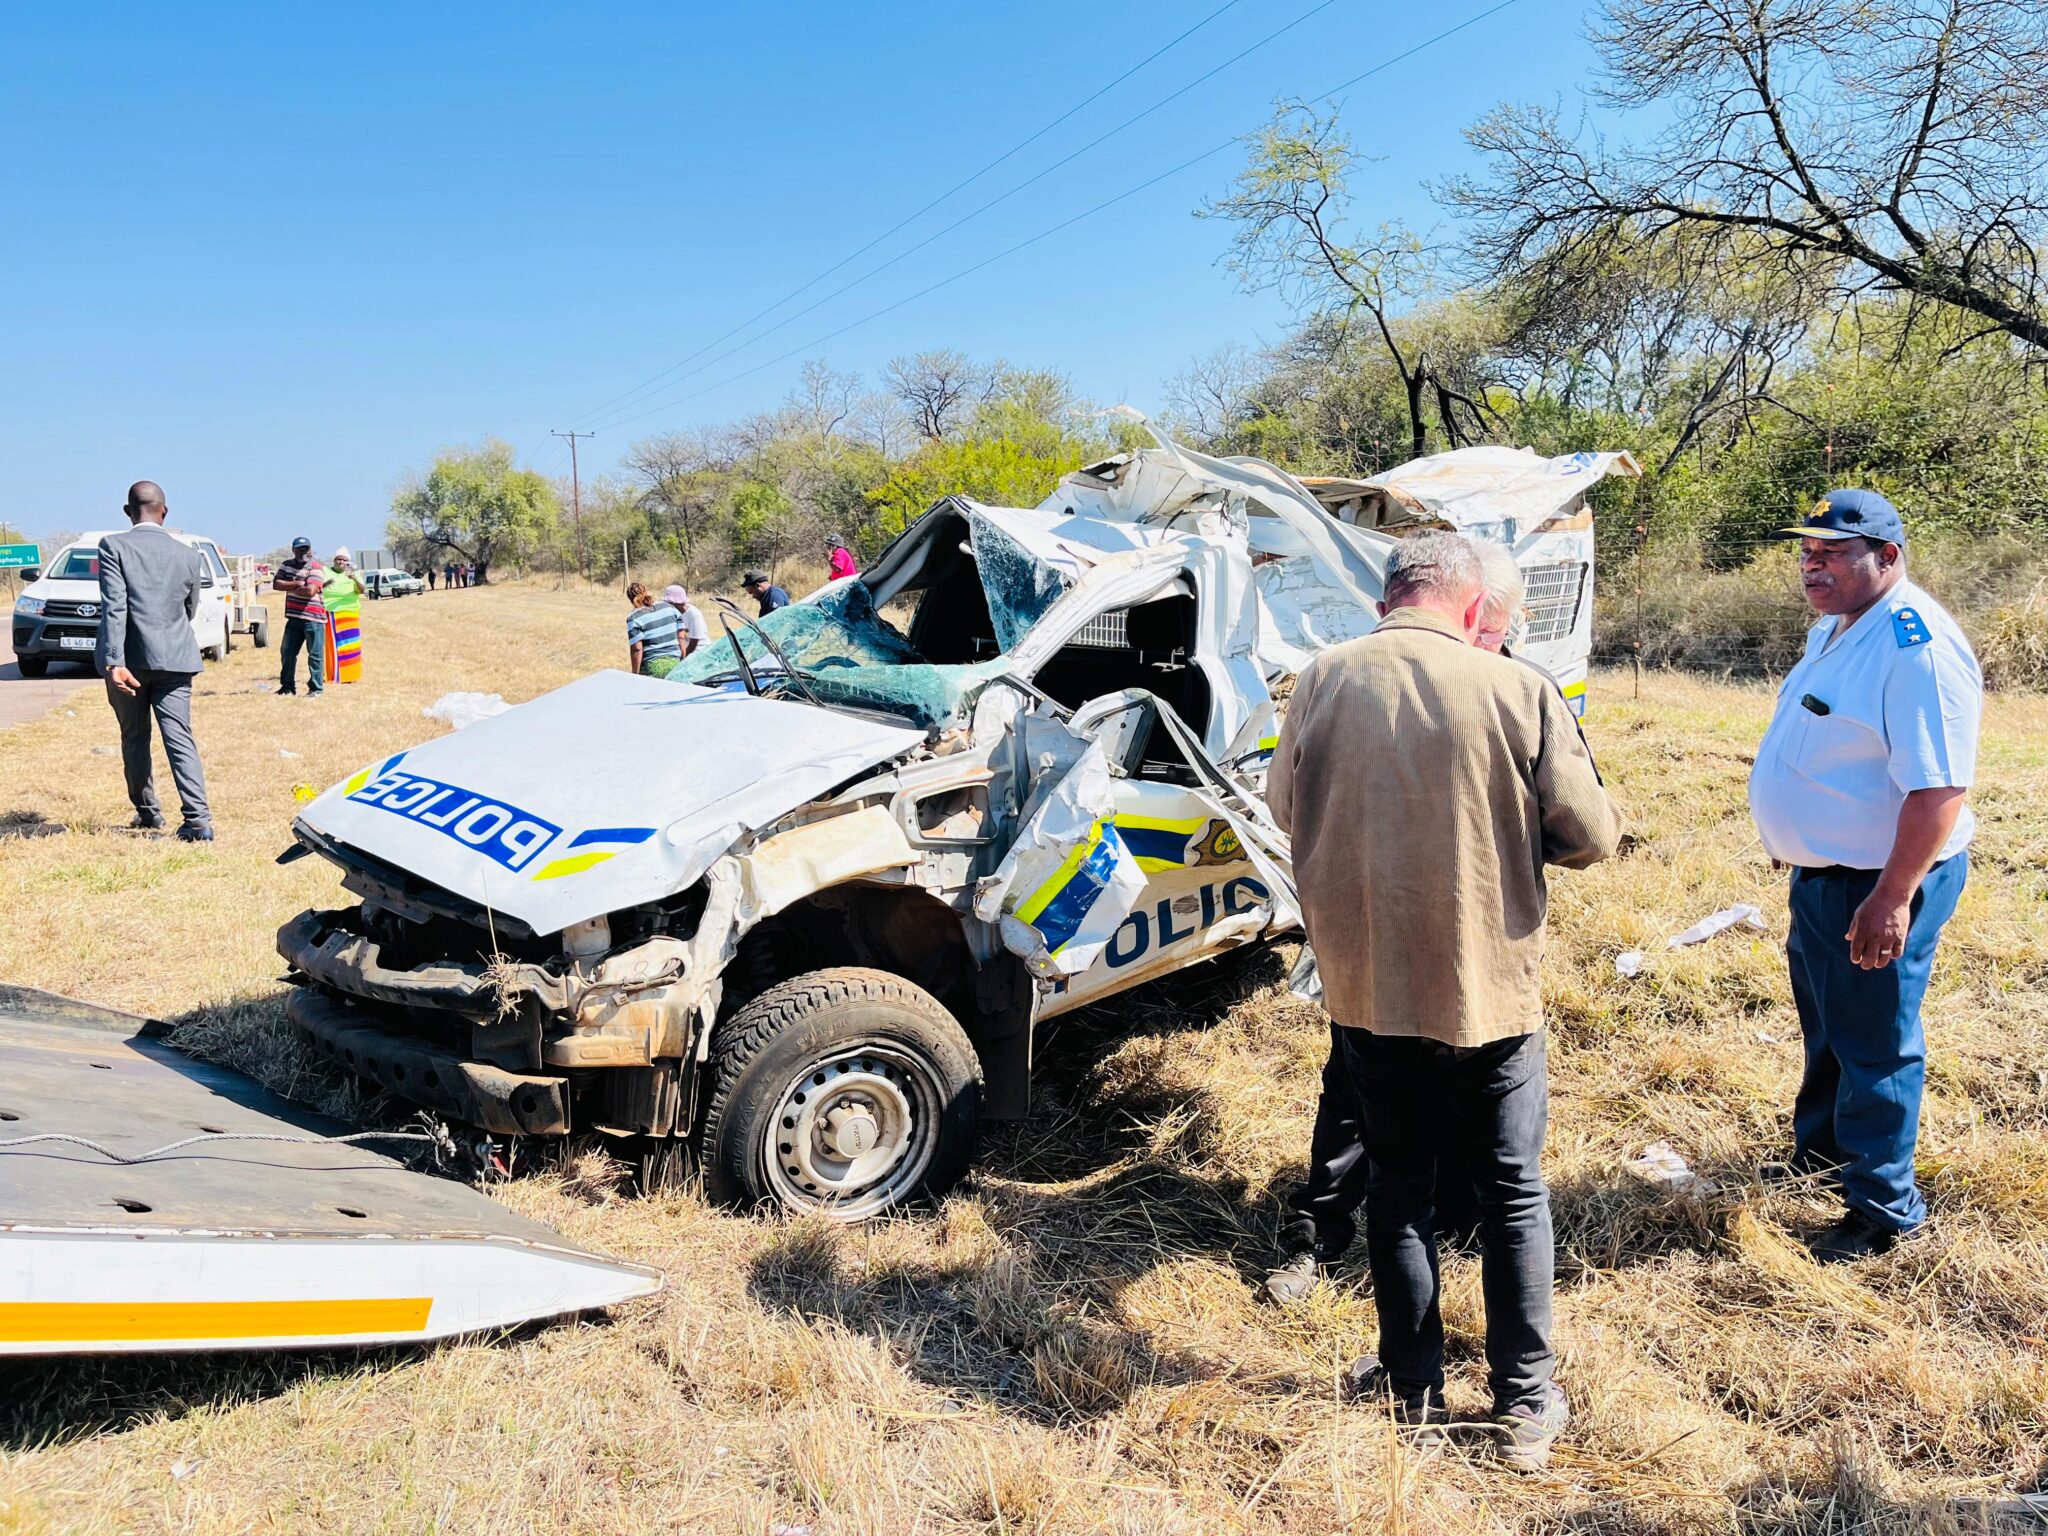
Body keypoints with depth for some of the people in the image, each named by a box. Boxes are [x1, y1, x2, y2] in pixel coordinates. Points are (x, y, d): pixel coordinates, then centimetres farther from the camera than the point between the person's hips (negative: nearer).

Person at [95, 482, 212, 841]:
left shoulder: (113, 547, -5)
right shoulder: (189, 555, 5)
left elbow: (114, 607, -15)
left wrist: (114, 661, -20)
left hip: (129, 660, -2)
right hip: (174, 660, 2)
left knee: (135, 738, 14)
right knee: (180, 739, -2)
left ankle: (147, 812, 24)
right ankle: (198, 819, -12)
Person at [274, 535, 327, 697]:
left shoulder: (315, 567, -9)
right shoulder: (287, 565, 12)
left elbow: (310, 591, -22)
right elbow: (276, 584, 1)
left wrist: (290, 588, -6)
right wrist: (297, 583, -12)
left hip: (313, 618, -7)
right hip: (294, 616, 7)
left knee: (315, 654, -2)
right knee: (287, 652, 12)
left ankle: (316, 688, 5)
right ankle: (288, 686, 22)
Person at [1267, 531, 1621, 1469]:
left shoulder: (1325, 680, -7)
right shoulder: (1518, 691, -12)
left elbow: (1285, 808, 5)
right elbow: (1591, 835, -8)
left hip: (1365, 979, 2)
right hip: (1490, 982, -1)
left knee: (1396, 1185, 18)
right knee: (1513, 1191, 16)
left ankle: (1413, 1384, 30)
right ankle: (1525, 1405, 24)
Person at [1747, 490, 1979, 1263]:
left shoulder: (1916, 647, -25)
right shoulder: (1836, 629, 7)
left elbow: (1939, 788, -29)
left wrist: (1893, 899, -29)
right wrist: (1796, 846, 23)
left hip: (1878, 885, -10)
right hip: (1821, 874, 10)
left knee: (1874, 1045, 3)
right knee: (1825, 1027, 25)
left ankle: (1883, 1207, 19)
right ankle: (1822, 1147, 45)